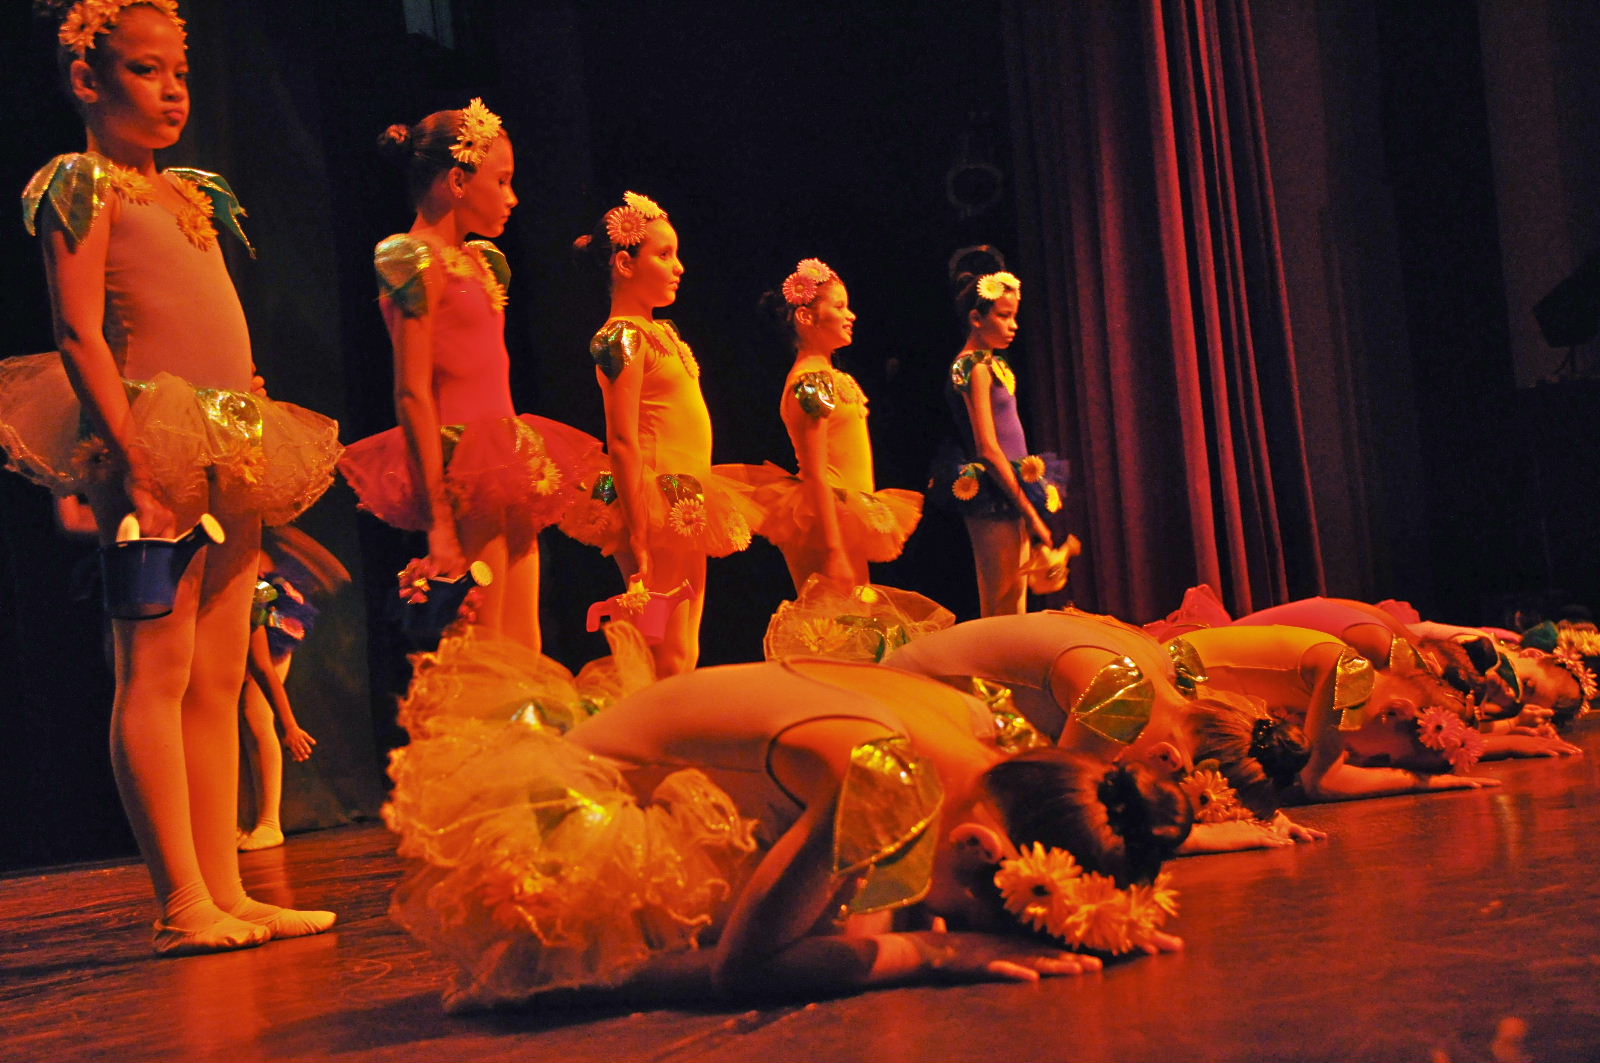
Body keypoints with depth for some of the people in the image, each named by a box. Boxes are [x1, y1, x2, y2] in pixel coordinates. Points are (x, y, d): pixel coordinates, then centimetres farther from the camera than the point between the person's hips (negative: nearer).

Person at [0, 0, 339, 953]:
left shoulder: (193, 194, 22)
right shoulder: (82, 182, 0)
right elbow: (80, 335, -10)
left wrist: (263, 474, 17)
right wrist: (135, 465, -19)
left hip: (230, 447, 8)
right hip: (153, 443, -8)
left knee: (219, 678, 6)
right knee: (157, 667, -8)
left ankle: (227, 892, 9)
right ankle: (183, 902, -6)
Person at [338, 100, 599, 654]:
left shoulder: (480, 261, 18)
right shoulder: (417, 259, -7)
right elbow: (412, 395, -14)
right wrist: (439, 519, -19)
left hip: (505, 468, 9)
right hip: (465, 469, -9)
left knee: (522, 651, 6)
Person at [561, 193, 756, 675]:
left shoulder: (662, 332, 17)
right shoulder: (623, 337, -10)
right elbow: (622, 441, -17)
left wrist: (698, 507, 16)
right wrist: (638, 535, -22)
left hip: (689, 504, 9)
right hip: (657, 504, -9)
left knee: (684, 652, 10)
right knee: (664, 654, -7)